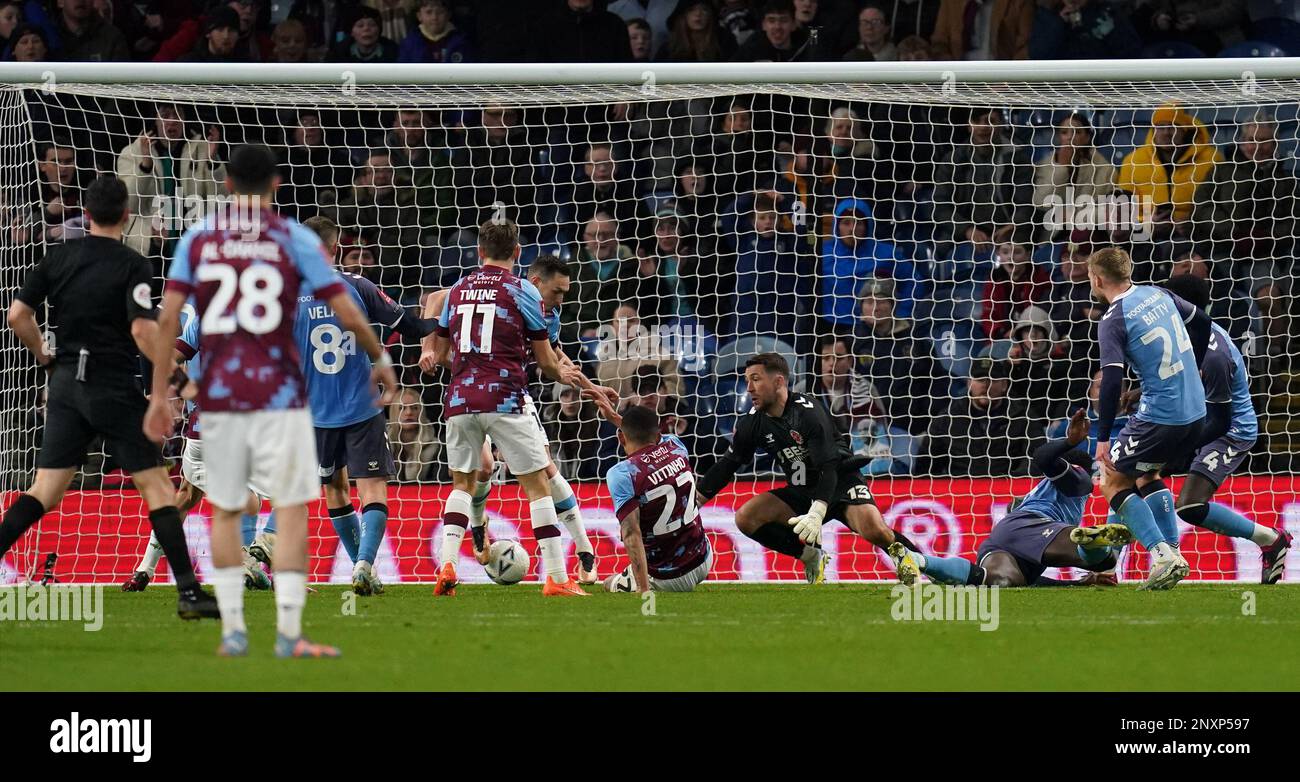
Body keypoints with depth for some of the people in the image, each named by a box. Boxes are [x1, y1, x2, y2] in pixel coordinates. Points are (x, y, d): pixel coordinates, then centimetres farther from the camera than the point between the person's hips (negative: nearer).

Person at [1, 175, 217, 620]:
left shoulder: (59, 258, 7)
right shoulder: (132, 266, -9)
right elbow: (143, 330, -19)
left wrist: (46, 358, 20)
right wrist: (167, 382, -10)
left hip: (67, 384, 5)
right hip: (115, 390, -5)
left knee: (45, 491, 7)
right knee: (156, 486, 0)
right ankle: (188, 592, -3)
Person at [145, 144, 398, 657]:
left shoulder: (197, 239, 5)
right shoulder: (294, 239, -1)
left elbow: (168, 319, -2)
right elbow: (347, 313, -2)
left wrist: (159, 395, 2)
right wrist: (379, 359, 16)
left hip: (219, 396, 2)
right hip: (279, 395, -2)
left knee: (224, 510, 12)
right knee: (291, 509, 1)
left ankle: (232, 630, 10)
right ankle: (288, 633, -5)